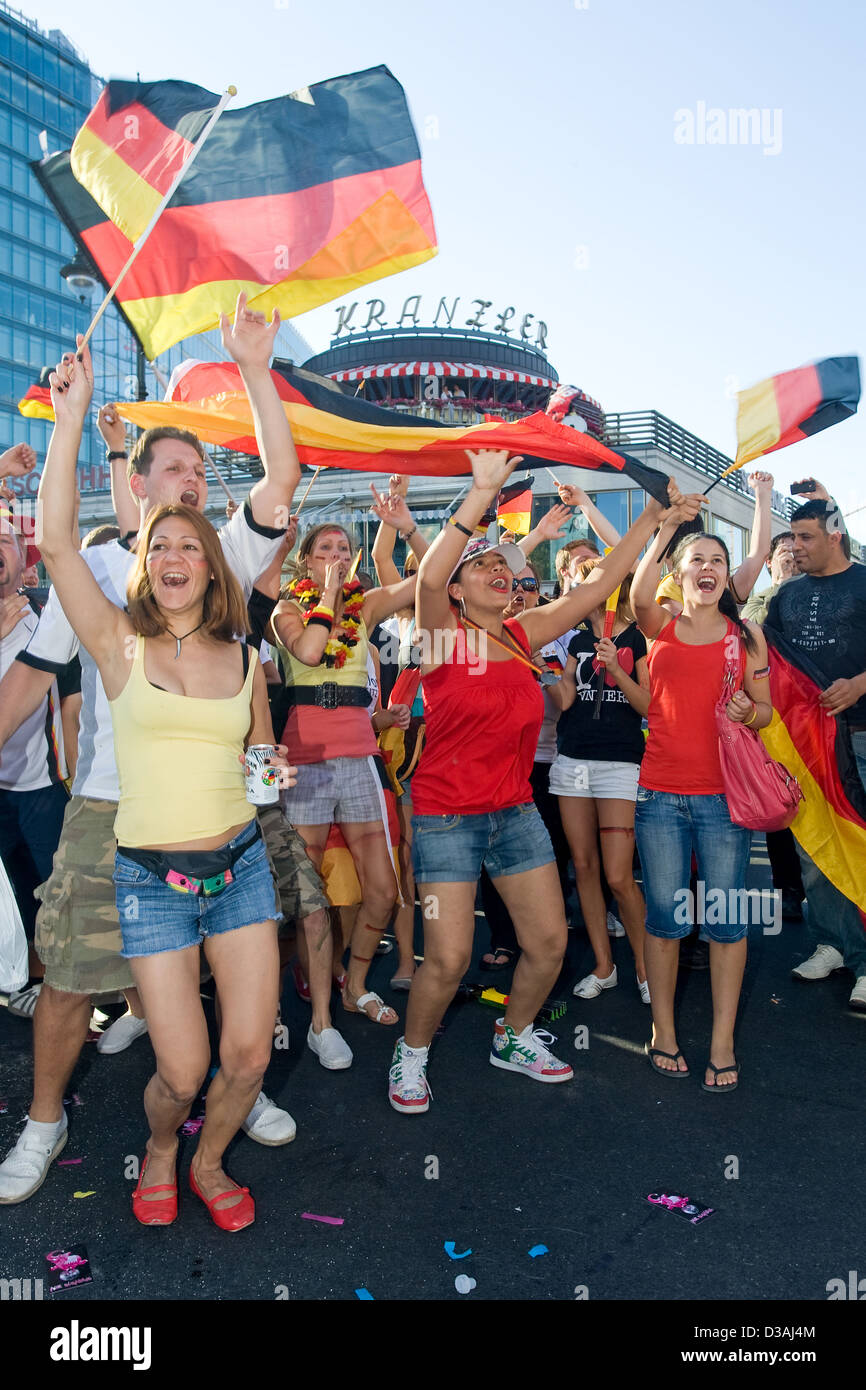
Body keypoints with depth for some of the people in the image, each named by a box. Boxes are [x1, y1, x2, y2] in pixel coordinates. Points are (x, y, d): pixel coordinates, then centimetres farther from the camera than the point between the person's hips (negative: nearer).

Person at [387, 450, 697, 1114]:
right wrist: (483, 492, -33)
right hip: (447, 814, -5)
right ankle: (412, 1055, 23)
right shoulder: (443, 633, -8)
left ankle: (514, 1039, 36)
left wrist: (653, 516, 3)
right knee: (448, 959, -5)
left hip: (516, 810, 6)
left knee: (550, 942, 9)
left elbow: (603, 581, 6)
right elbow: (428, 575, -30)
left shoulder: (523, 634, 5)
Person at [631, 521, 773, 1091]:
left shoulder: (747, 634, 9)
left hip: (725, 792, 1)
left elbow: (766, 710, 13)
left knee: (727, 917, 3)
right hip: (661, 791, 0)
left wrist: (747, 711, -10)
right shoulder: (661, 626, 6)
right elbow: (638, 596, -17)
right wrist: (668, 525, -21)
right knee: (666, 915, 6)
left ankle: (723, 1044, 17)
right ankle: (664, 1031, 23)